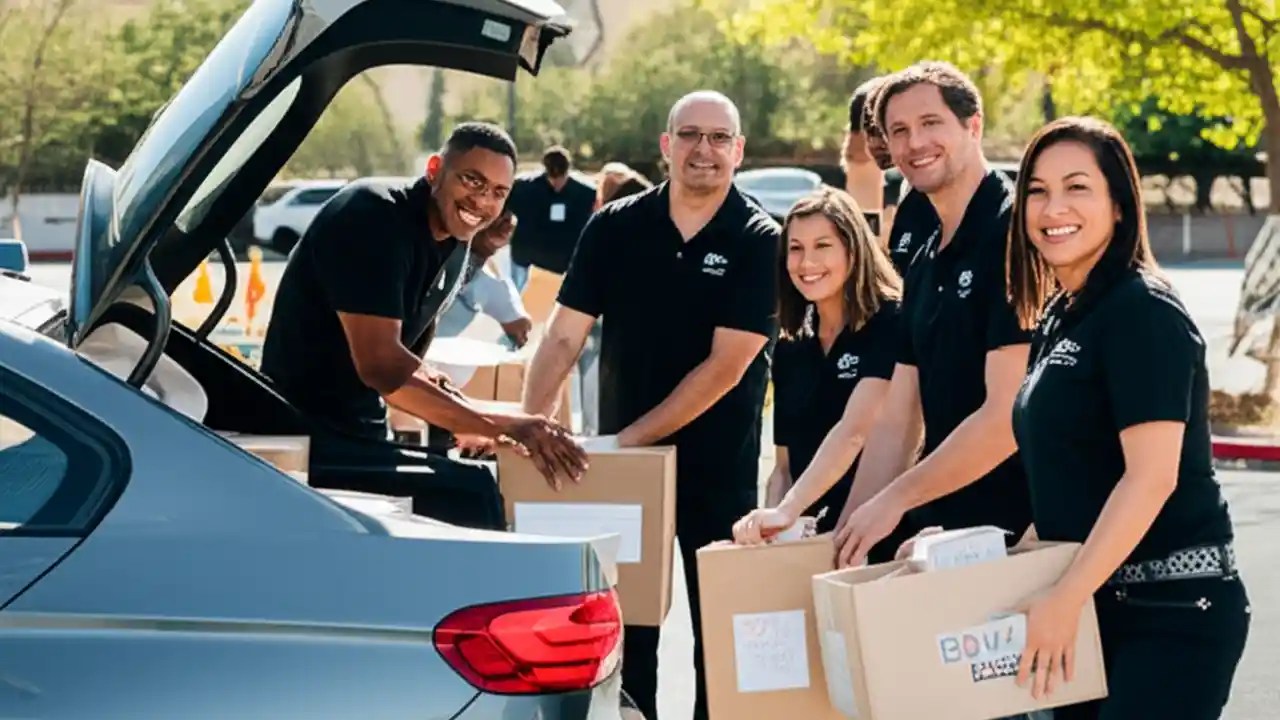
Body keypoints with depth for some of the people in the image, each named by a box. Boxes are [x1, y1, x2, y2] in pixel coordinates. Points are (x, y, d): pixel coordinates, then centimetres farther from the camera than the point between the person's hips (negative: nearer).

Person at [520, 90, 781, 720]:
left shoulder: (759, 243, -9)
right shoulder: (616, 227, 0)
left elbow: (724, 366, -15)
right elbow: (564, 337, -1)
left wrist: (630, 438, -17)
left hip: (718, 470, -3)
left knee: (719, 632, 7)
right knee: (624, 625, 9)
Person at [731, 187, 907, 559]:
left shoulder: (889, 324, -6)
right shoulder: (790, 350, 13)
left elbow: (854, 431, -19)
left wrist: (787, 510, -29)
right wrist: (769, 524, -3)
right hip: (812, 538, 5)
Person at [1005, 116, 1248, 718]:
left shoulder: (1143, 312, -14)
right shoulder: (1057, 316, 12)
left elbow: (1152, 477, -22)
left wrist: (1064, 598, -24)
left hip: (1171, 610, -9)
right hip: (1098, 603, 9)